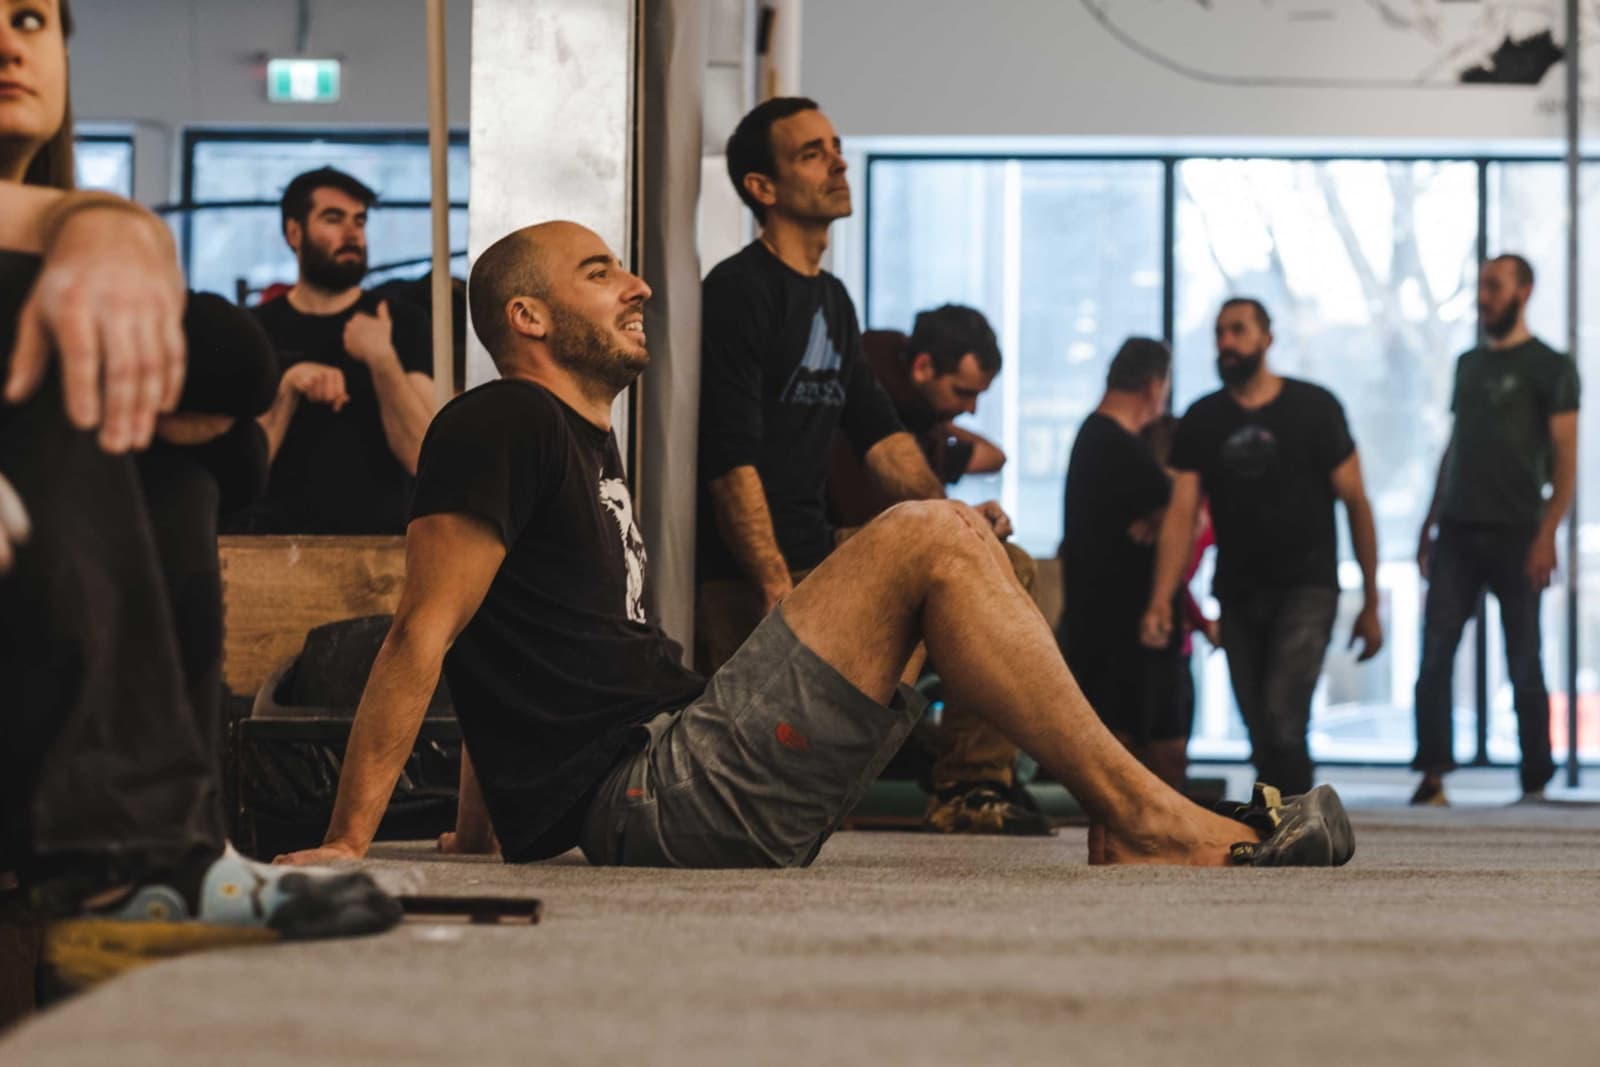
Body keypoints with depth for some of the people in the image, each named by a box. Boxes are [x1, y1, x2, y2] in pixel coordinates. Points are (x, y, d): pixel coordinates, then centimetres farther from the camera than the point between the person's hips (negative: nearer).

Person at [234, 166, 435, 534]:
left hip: (379, 531, 0)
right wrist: (288, 389, -14)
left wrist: (383, 361, -14)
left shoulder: (403, 324, 7)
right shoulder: (255, 329, 7)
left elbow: (421, 457, -4)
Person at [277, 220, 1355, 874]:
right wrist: (347, 842, -21)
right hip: (649, 804, -10)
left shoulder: (586, 441, 25)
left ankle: (1134, 816, -1)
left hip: (681, 778, 10)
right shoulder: (504, 425, -6)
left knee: (950, 538, 8)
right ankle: (1142, 815, -13)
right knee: (929, 540, -15)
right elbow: (424, 633, -14)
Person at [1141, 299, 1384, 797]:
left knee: (1282, 721, -19)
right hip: (1238, 596, 4)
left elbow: (1356, 503, 1)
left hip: (1305, 589, -4)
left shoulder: (1313, 408, -3)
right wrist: (1160, 601, -17)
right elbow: (1181, 515, -3)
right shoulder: (1202, 420, 4)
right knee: (1261, 736, 5)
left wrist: (1371, 604, 0)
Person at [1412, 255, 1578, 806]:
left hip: (1514, 534, -5)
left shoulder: (1550, 367, -1)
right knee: (1433, 655, -6)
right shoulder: (1468, 364, 16)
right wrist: (1430, 523, 13)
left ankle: (1535, 785, 8)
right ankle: (1433, 776, -6)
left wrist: (1547, 535, -15)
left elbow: (1564, 460, -6)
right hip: (1457, 533, 5)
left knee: (1524, 667, 0)